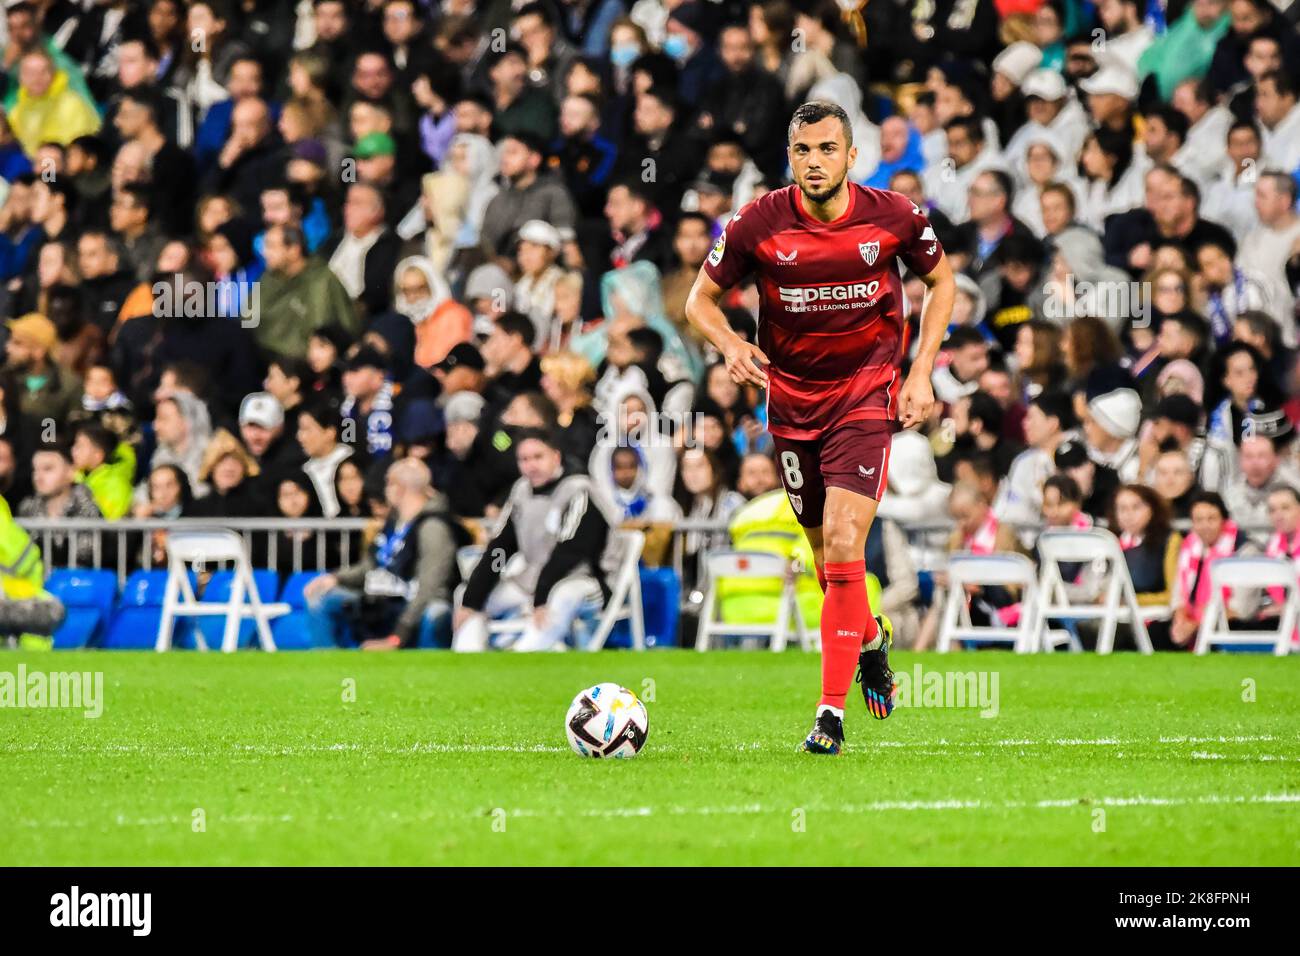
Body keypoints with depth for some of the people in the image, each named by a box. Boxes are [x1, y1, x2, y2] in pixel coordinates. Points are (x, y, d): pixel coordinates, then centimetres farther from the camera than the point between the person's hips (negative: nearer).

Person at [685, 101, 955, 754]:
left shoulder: (893, 217, -11)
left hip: (867, 394, -2)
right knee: (826, 550, 11)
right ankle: (869, 640, 44)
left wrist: (922, 372, -2)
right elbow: (701, 298, 1)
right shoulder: (759, 224, -11)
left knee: (843, 544, -17)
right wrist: (730, 345, -20)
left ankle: (832, 712, -13)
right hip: (791, 398, 2)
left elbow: (941, 282, 8)